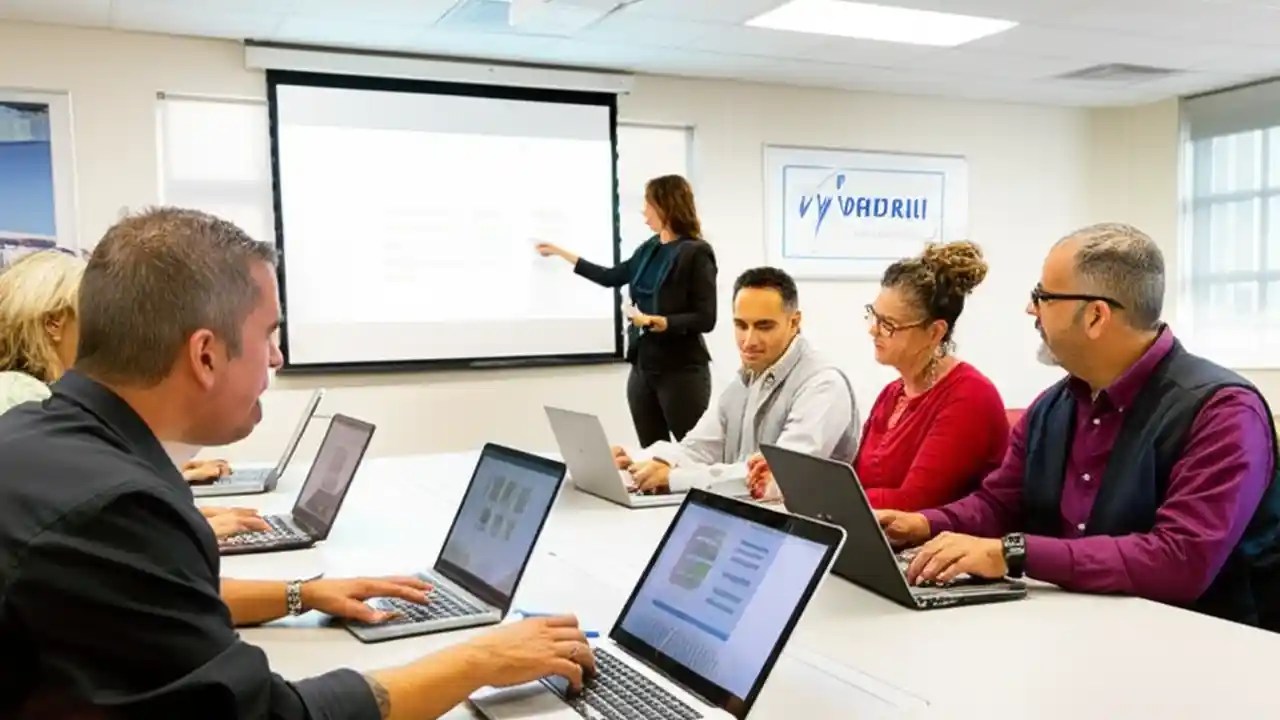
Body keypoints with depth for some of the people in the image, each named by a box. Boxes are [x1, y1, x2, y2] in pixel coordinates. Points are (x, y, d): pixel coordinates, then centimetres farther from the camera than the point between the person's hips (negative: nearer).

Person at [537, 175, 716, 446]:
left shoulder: (696, 253, -11)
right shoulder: (649, 249, 10)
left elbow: (706, 320, -13)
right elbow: (612, 277, 25)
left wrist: (656, 322, -23)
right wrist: (561, 253, 30)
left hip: (681, 371, -7)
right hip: (642, 366, 7)